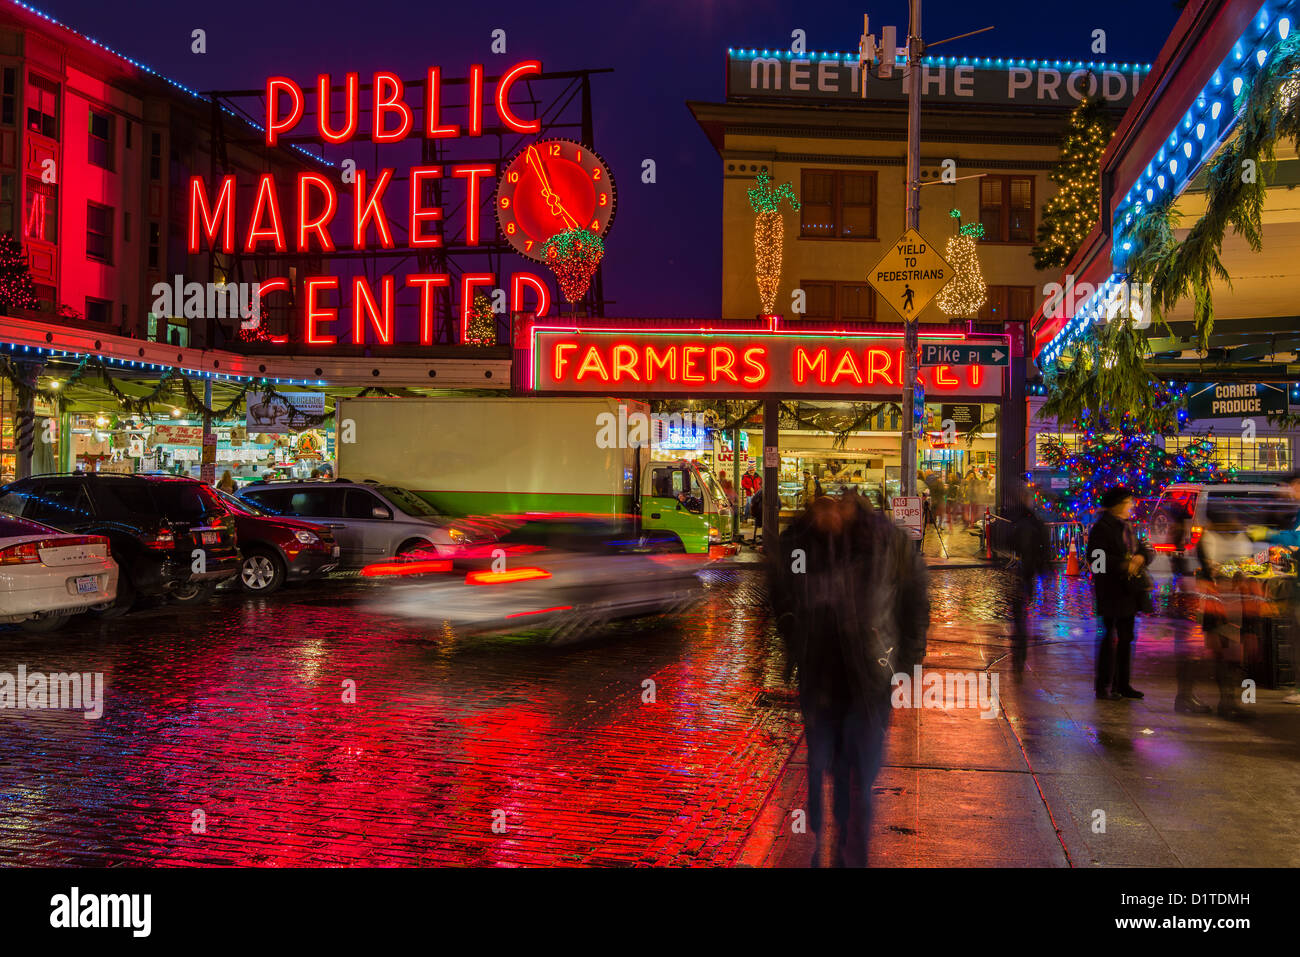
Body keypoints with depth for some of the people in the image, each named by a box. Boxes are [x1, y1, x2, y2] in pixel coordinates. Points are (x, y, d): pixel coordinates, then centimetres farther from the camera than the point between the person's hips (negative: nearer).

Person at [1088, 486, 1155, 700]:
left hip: (1129, 592, 9)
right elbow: (1095, 557, -20)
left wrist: (1141, 556, -6)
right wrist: (1123, 565, -24)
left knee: (1126, 638, 12)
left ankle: (1123, 684, 21)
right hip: (1110, 592, -8)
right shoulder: (1102, 528, -11)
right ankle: (1104, 687, 1)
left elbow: (1146, 550, 17)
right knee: (1110, 637, -6)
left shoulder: (1127, 527, 15)